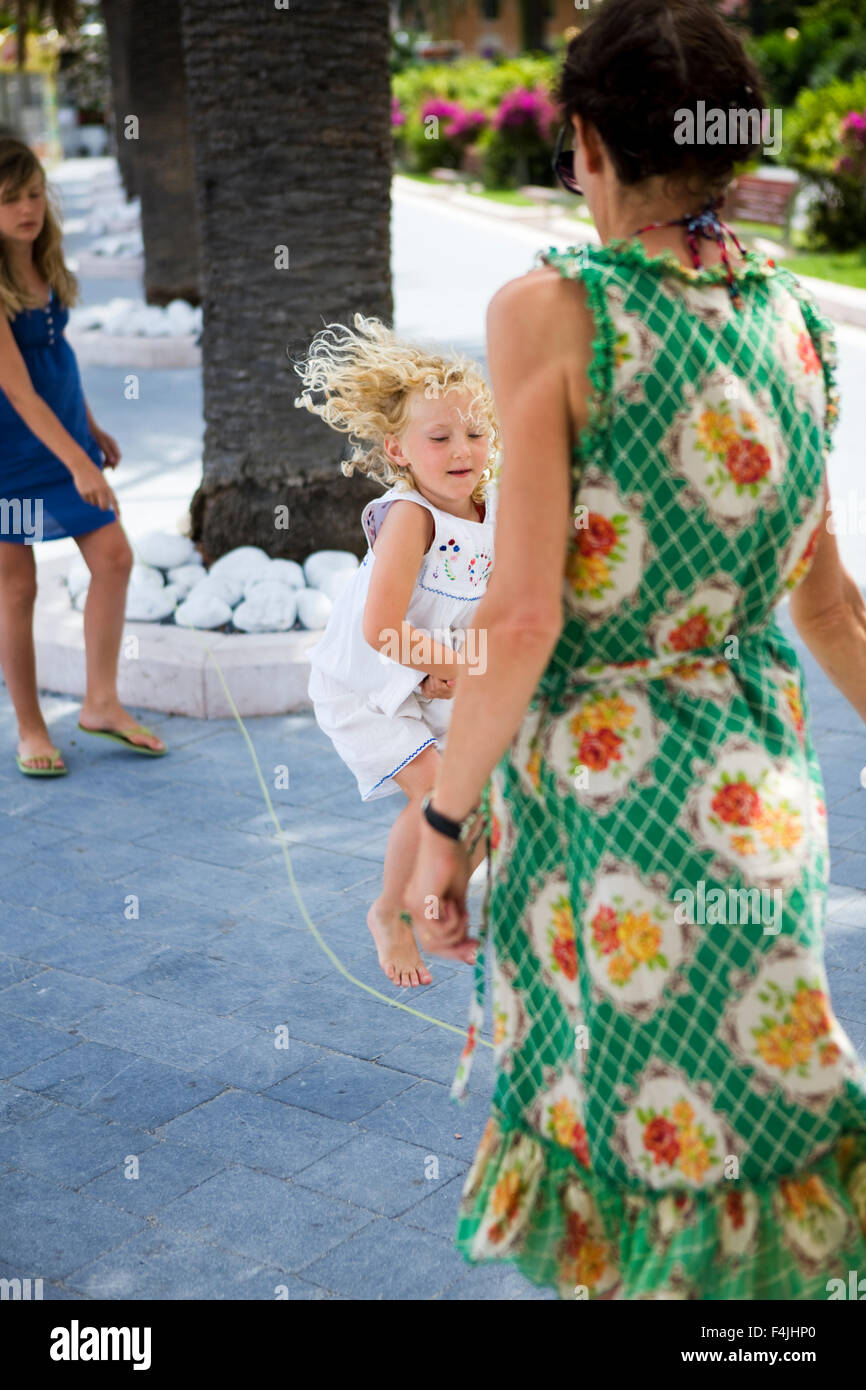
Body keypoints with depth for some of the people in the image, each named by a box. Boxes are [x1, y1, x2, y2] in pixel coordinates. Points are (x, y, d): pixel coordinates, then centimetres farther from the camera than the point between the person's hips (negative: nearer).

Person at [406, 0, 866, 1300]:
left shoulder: (551, 312, -15)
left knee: (627, 1129, 15)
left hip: (598, 790, -5)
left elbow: (523, 617, -19)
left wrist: (442, 822, -9)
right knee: (738, 1106, 24)